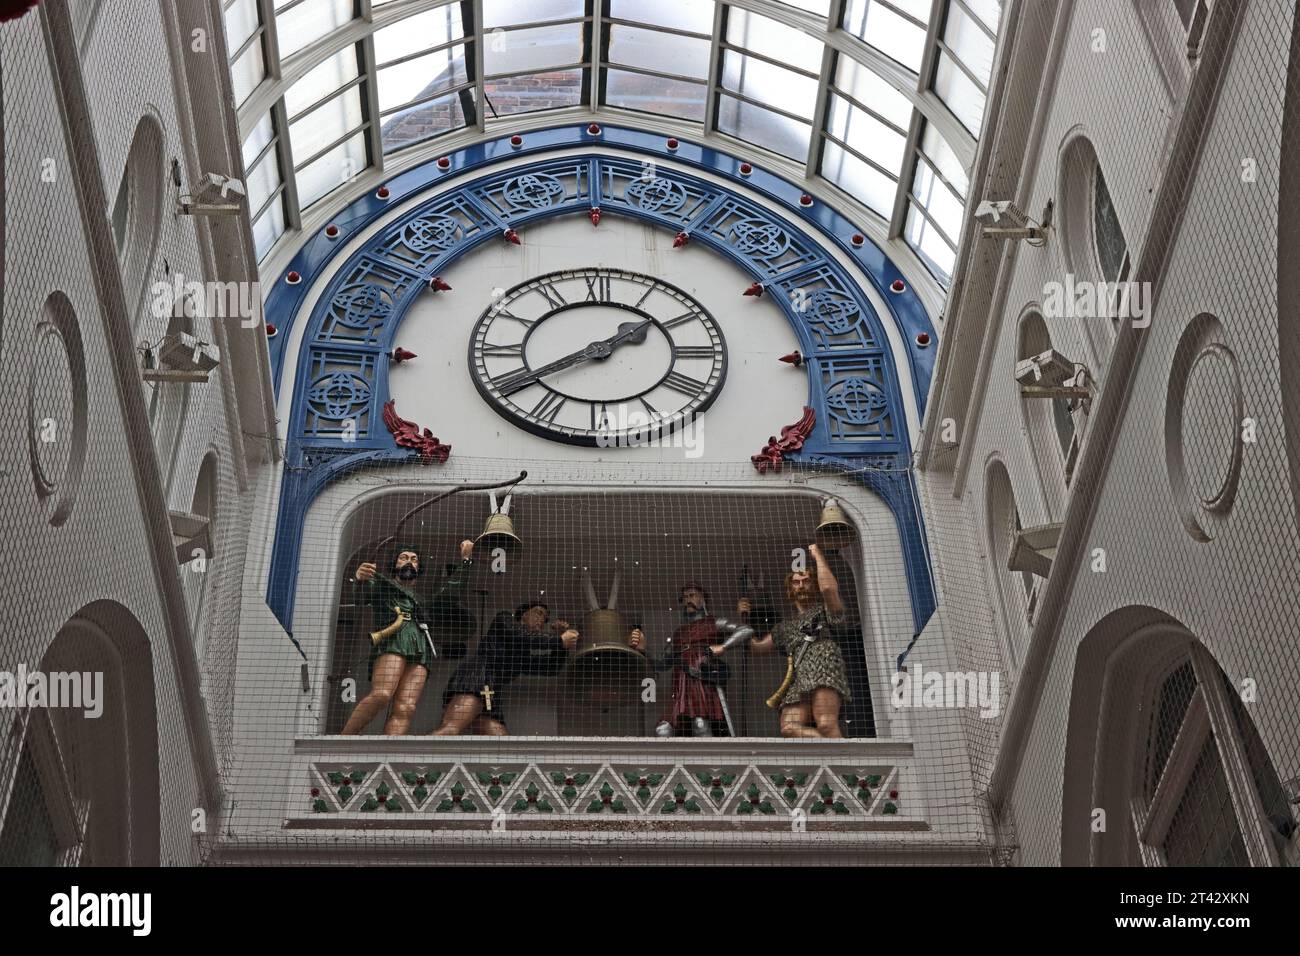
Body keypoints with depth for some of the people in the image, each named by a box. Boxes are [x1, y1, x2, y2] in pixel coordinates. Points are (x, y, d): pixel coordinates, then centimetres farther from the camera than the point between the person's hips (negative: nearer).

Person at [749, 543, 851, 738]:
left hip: (824, 670, -4)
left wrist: (817, 554, 11)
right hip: (798, 679, 4)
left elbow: (829, 587, -1)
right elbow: (758, 646, 36)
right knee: (789, 728, -27)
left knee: (826, 725, -29)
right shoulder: (785, 627, 38)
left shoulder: (824, 610, 22)